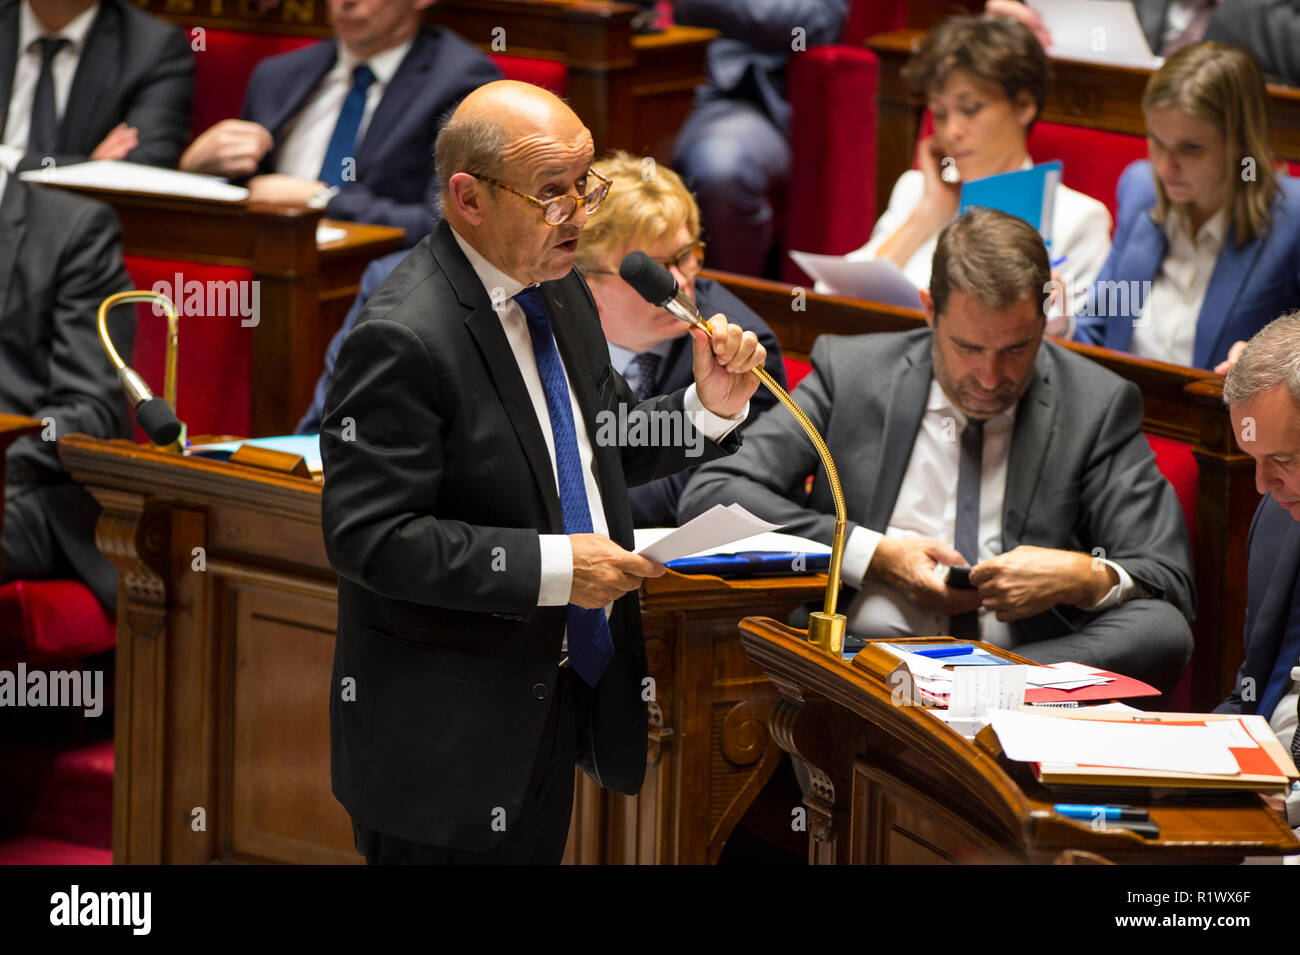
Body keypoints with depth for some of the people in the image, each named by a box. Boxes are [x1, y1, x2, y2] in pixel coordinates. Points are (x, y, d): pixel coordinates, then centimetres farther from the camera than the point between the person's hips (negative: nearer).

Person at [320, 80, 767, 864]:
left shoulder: (561, 295, 6)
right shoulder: (402, 339, -23)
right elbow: (369, 536, -25)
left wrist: (710, 407, -1)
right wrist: (549, 567, -26)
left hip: (558, 702, 8)